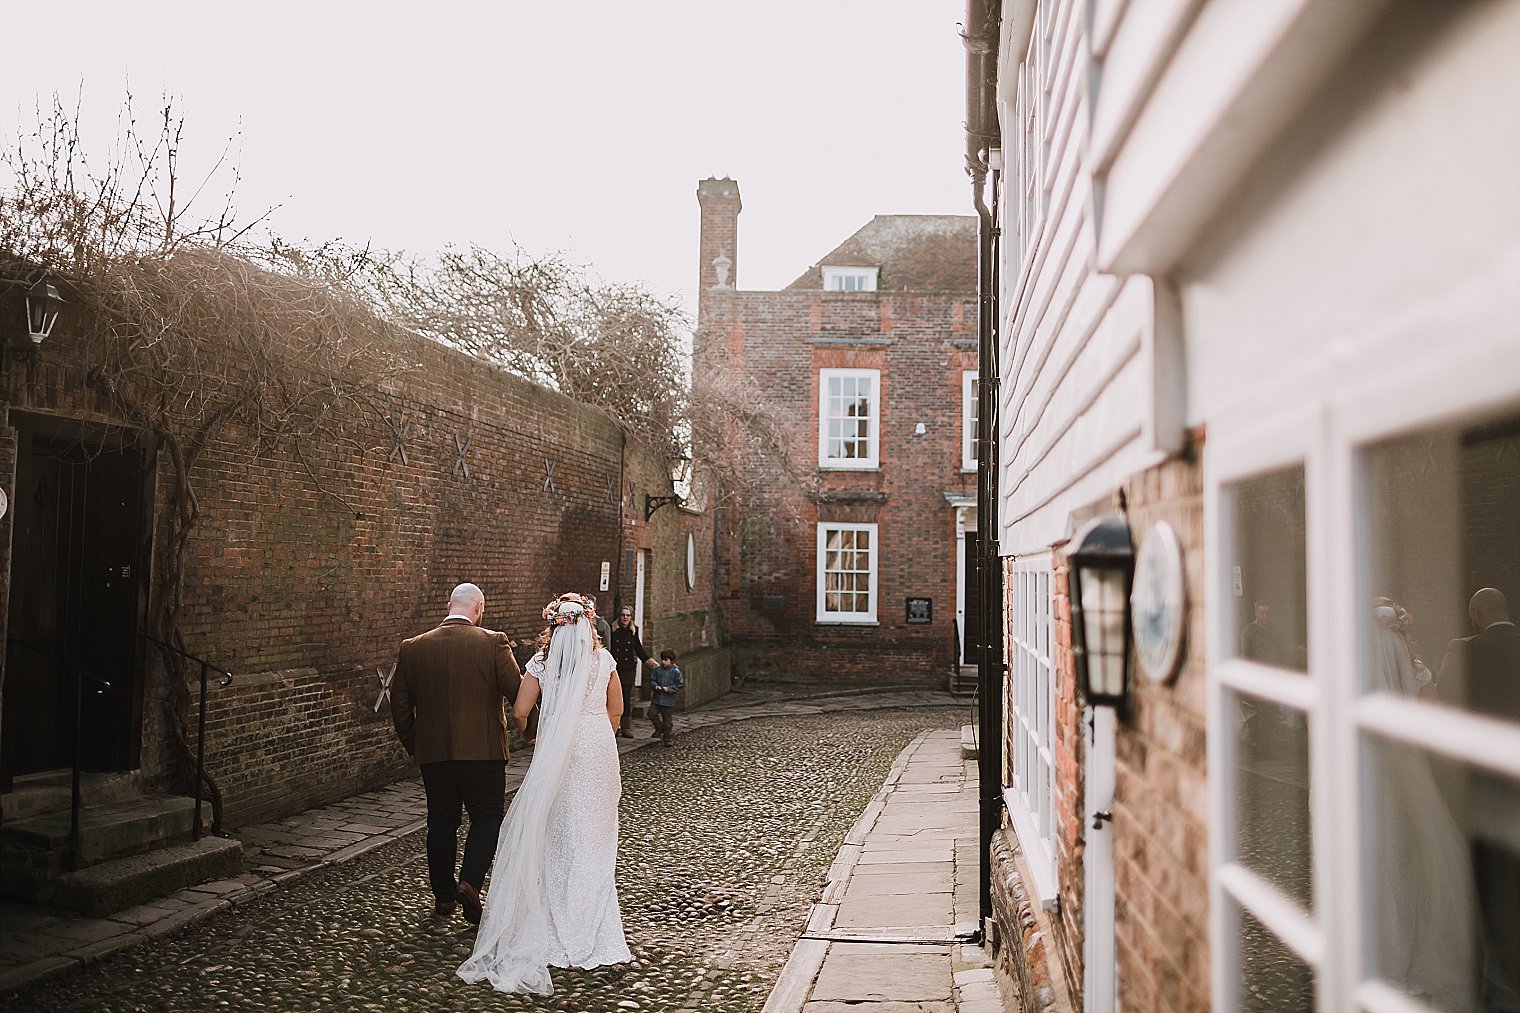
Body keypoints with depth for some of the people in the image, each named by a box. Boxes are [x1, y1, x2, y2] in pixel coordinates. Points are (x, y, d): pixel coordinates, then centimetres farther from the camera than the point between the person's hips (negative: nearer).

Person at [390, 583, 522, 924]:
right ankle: (470, 882, -6)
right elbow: (519, 692, -10)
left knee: (441, 820, 15)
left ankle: (443, 895, 24)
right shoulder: (493, 643, -10)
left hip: (433, 752, 3)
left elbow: (400, 704, 5)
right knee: (487, 818, 10)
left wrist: (414, 745, 17)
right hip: (483, 750, -3)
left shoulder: (413, 648, 0)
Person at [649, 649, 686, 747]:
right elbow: (652, 680, 10)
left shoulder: (676, 672, -8)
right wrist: (655, 686, -11)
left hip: (669, 700, -4)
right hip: (657, 698, 4)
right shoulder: (658, 670, 3)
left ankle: (669, 738, 18)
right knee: (652, 713, -9)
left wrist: (669, 689, -15)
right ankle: (659, 728, 17)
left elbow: (680, 685, -7)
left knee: (667, 719, 3)